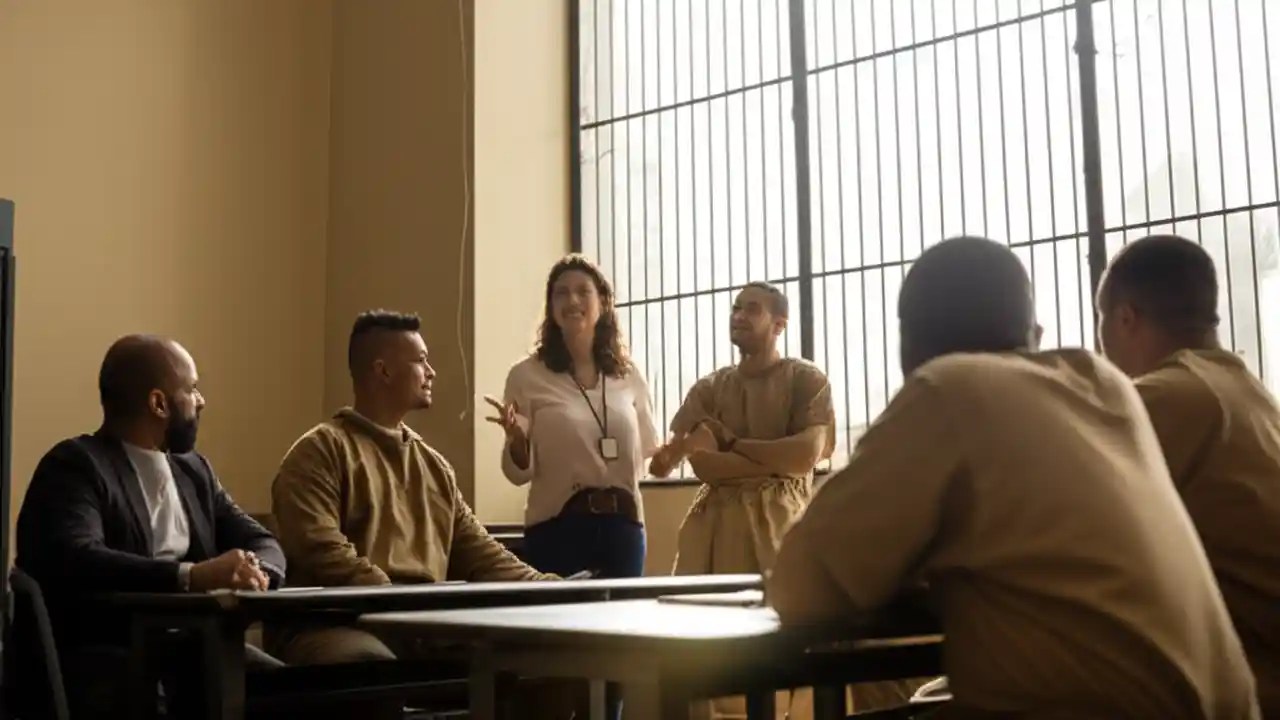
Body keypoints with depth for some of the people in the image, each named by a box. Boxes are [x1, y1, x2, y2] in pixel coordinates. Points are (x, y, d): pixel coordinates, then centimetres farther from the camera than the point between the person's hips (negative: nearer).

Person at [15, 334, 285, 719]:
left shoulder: (194, 470, 18)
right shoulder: (75, 465, -6)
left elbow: (262, 542, 14)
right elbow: (75, 560, -24)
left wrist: (255, 572, -10)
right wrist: (191, 576, -32)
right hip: (100, 655, -6)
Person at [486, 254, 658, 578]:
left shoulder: (630, 375, 8)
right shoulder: (527, 375, -2)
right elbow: (519, 472, -2)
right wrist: (515, 437, -19)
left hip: (622, 526, 3)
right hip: (557, 527, -3)